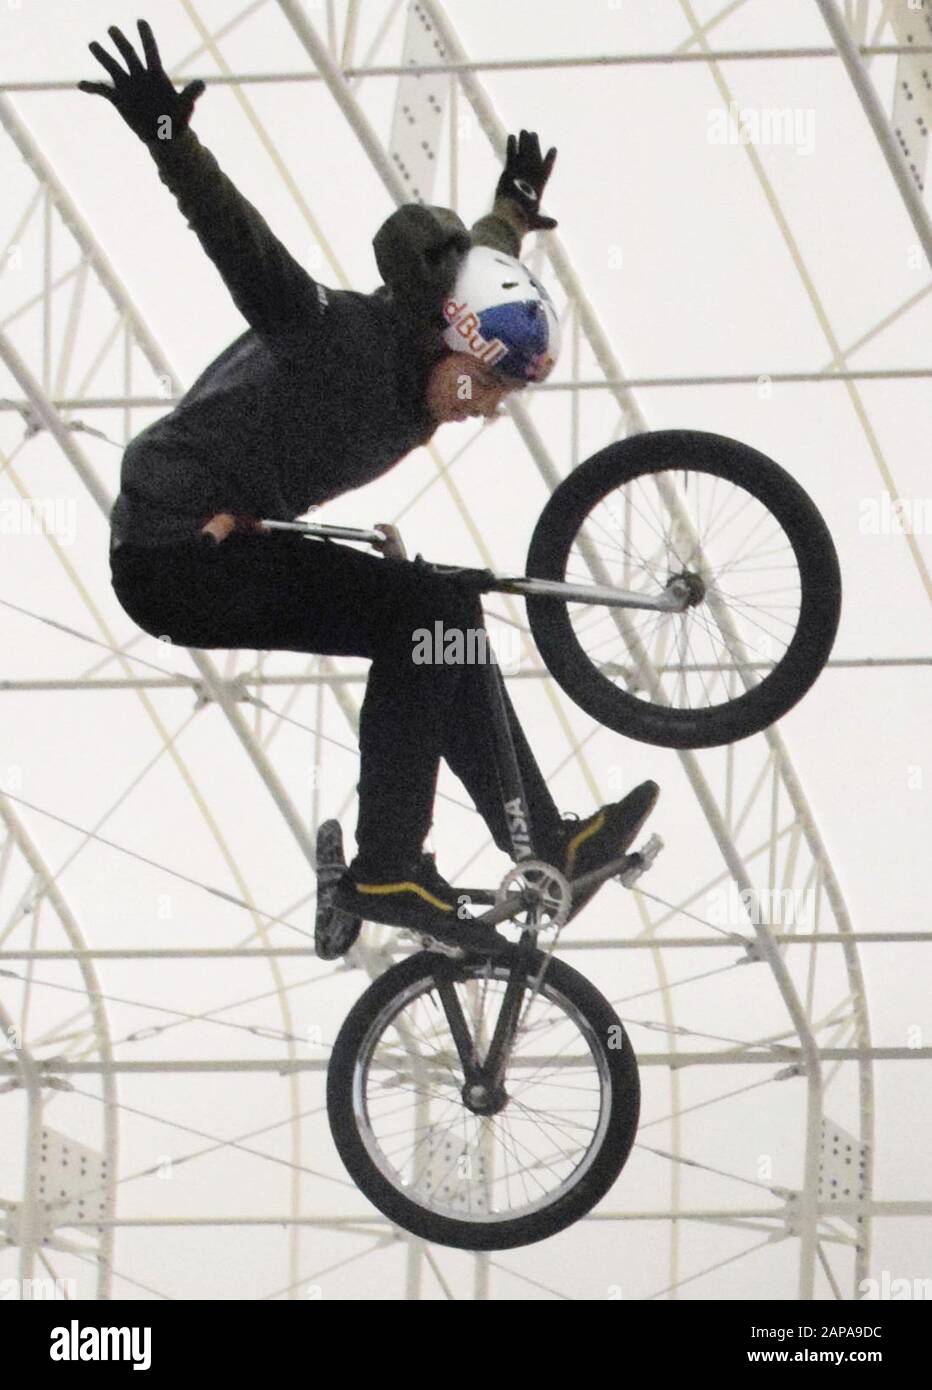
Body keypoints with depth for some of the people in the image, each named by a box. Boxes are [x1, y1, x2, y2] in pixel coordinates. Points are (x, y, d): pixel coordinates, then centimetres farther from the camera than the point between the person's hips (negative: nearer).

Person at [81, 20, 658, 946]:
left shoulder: (410, 369, 6)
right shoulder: (341, 339, -21)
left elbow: (462, 265, 29)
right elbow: (248, 253, -38)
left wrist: (514, 214, 48)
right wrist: (168, 139, -53)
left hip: (232, 546, 10)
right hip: (173, 553, -10)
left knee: (439, 626, 10)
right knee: (422, 616, -19)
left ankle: (541, 842, 15)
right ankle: (385, 870, -18)